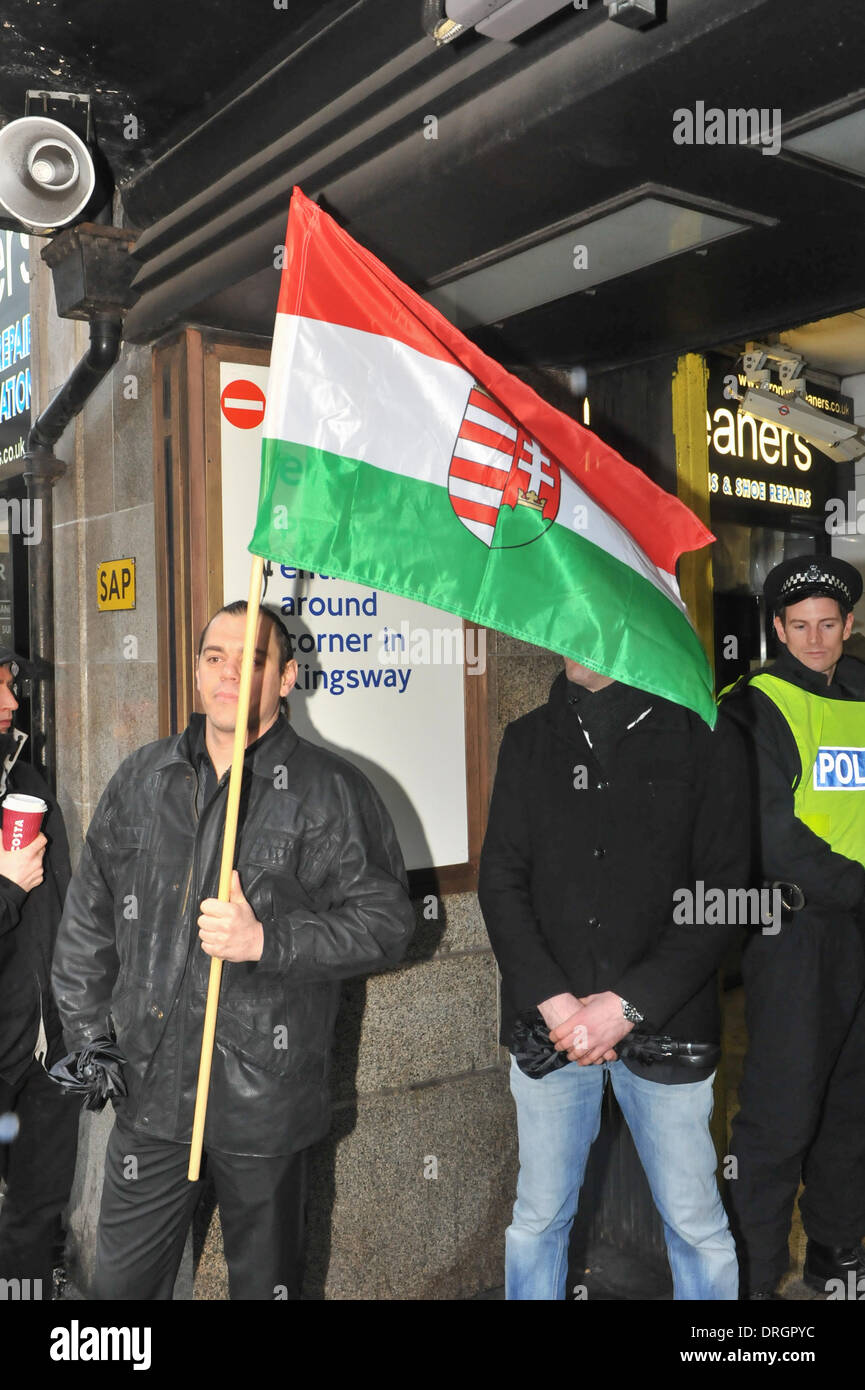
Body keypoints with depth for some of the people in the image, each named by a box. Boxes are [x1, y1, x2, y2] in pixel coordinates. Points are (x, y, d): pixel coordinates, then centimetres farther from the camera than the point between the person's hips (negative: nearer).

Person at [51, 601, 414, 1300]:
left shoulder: (330, 790, -8)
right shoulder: (142, 778, 7)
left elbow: (386, 919, -11)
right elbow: (90, 915, 14)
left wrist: (267, 941, -21)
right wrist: (84, 1035, 10)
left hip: (265, 1097, -3)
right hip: (149, 1086, 4)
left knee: (265, 1279, 15)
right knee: (123, 1278, 17)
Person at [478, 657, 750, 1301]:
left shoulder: (705, 738, -3)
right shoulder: (528, 740, 6)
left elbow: (722, 892, -7)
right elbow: (501, 880, 2)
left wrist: (629, 1003, -13)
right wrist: (552, 1000, -10)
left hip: (665, 1025, -2)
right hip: (549, 1027, 2)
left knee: (696, 1224, 11)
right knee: (538, 1219, 13)